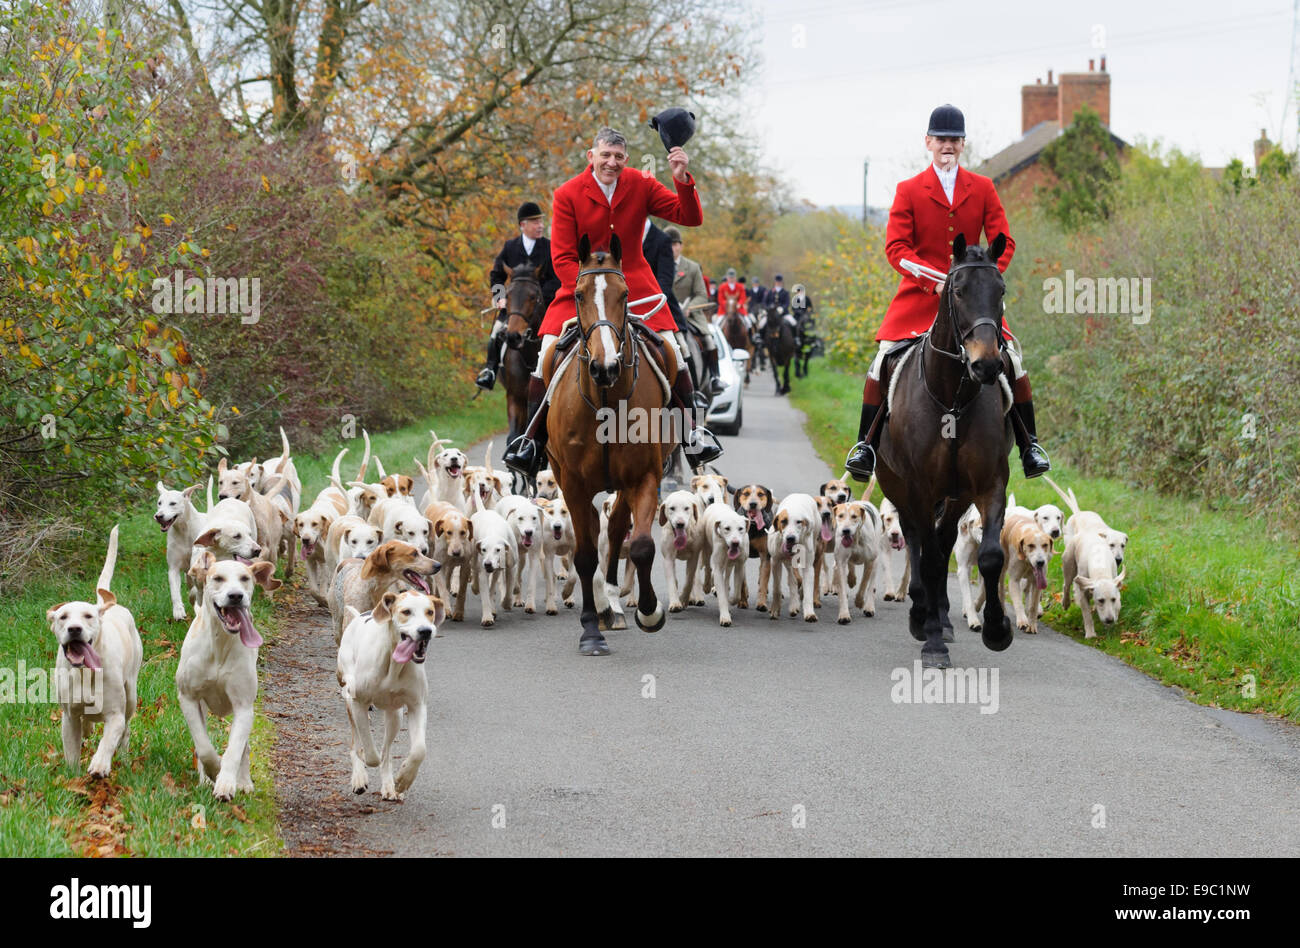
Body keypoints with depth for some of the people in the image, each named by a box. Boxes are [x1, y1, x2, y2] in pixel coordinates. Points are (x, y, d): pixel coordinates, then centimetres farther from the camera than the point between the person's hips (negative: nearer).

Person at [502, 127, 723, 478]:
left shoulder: (641, 186, -3)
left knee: (670, 349, -13)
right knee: (549, 352, -15)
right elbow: (562, 257, -7)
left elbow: (690, 218, -8)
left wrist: (683, 179, -25)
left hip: (634, 283, 1)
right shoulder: (568, 194, -7)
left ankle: (693, 432, 0)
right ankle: (532, 439, -3)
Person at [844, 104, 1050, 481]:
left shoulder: (983, 188, 6)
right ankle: (866, 445, -4)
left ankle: (1029, 444, 2)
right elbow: (896, 246, -7)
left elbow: (1004, 243, 4)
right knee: (885, 357, -14)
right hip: (920, 294, -1)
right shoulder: (908, 191, 1)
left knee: (1010, 356, -10)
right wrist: (935, 281, -19)